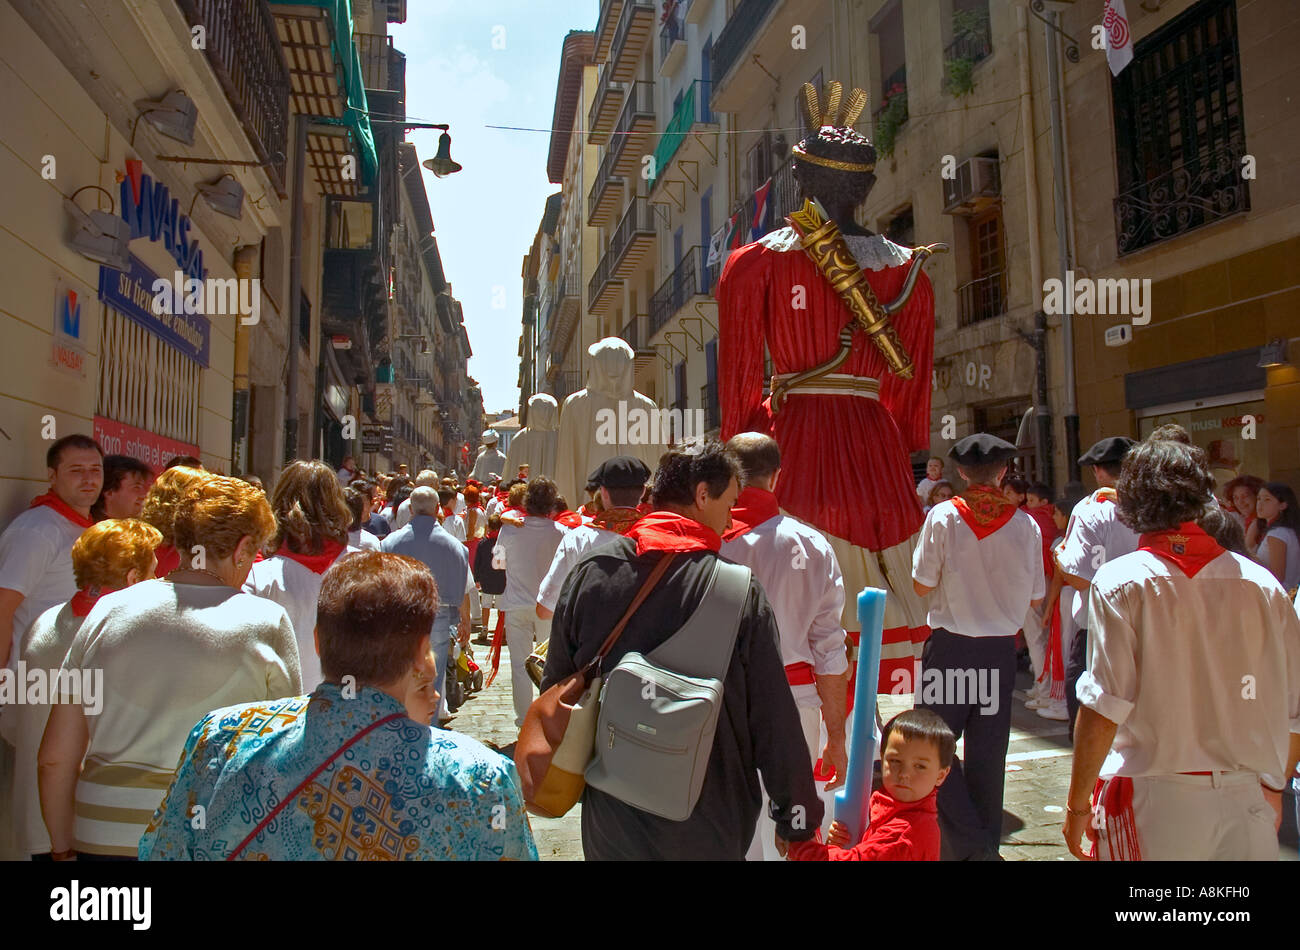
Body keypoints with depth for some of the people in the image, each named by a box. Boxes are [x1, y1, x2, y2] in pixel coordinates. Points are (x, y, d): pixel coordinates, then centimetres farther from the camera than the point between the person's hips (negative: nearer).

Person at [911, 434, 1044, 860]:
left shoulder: (942, 517, -11)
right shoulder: (1025, 524, -3)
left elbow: (922, 585, -7)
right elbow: (1034, 598, 4)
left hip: (949, 648, -3)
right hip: (1000, 650, 3)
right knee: (988, 754, 13)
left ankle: (971, 846, 1)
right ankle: (987, 845, 25)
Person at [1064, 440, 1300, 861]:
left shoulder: (1120, 582, -10)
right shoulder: (1263, 585, 1)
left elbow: (1104, 707, -14)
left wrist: (1078, 803, -5)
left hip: (1155, 804, -3)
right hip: (1248, 801, 3)